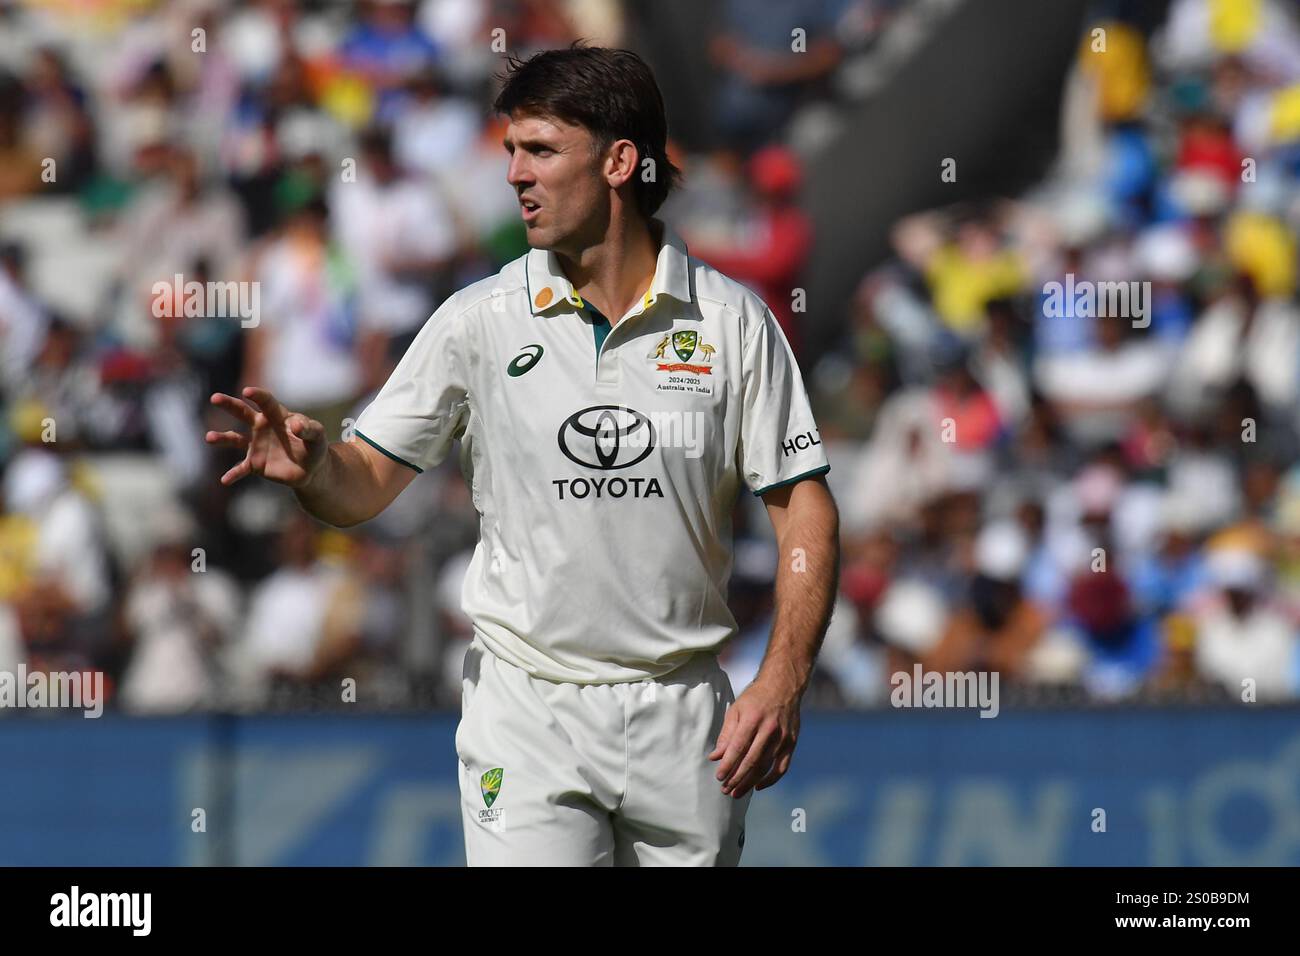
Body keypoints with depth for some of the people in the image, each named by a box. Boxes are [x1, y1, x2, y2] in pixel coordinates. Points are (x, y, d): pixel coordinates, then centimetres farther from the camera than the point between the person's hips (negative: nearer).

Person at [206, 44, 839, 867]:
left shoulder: (733, 321, -1)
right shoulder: (480, 321, -1)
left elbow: (804, 506, 0)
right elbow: (365, 487, 0)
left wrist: (783, 685, -10)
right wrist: (311, 464, -24)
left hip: (683, 721, 1)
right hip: (528, 714, -1)